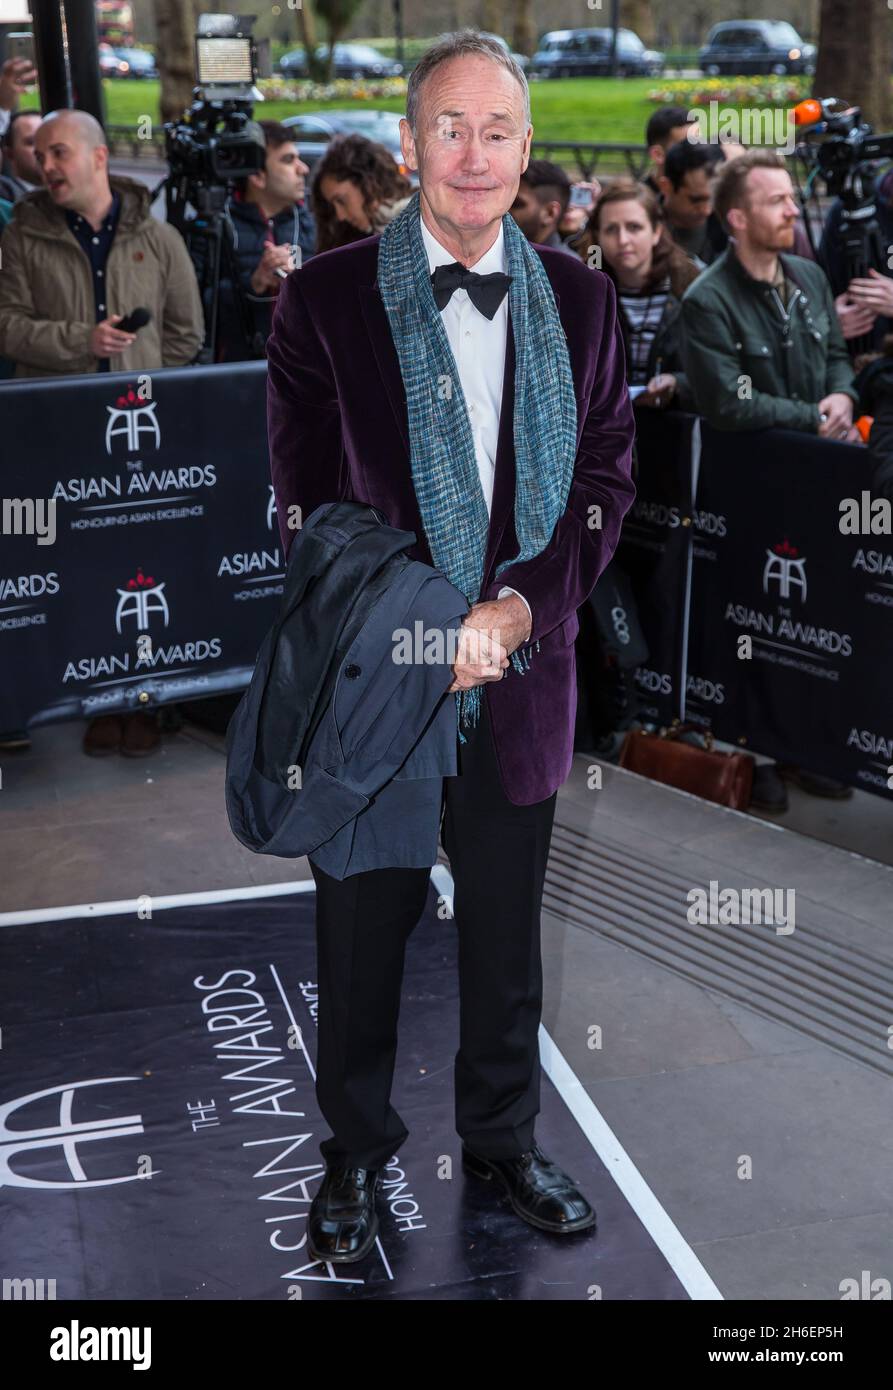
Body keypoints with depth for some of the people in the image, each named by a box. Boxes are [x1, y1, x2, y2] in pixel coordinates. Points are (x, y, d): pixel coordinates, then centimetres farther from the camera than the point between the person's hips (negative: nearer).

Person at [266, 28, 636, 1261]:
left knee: (507, 934, 18)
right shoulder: (326, 299, -6)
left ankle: (503, 1138, 41)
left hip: (520, 677, 2)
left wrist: (522, 605, -15)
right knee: (361, 936, 14)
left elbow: (608, 476, 1)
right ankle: (357, 1153, 36)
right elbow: (308, 502, -8)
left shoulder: (580, 300, 2)